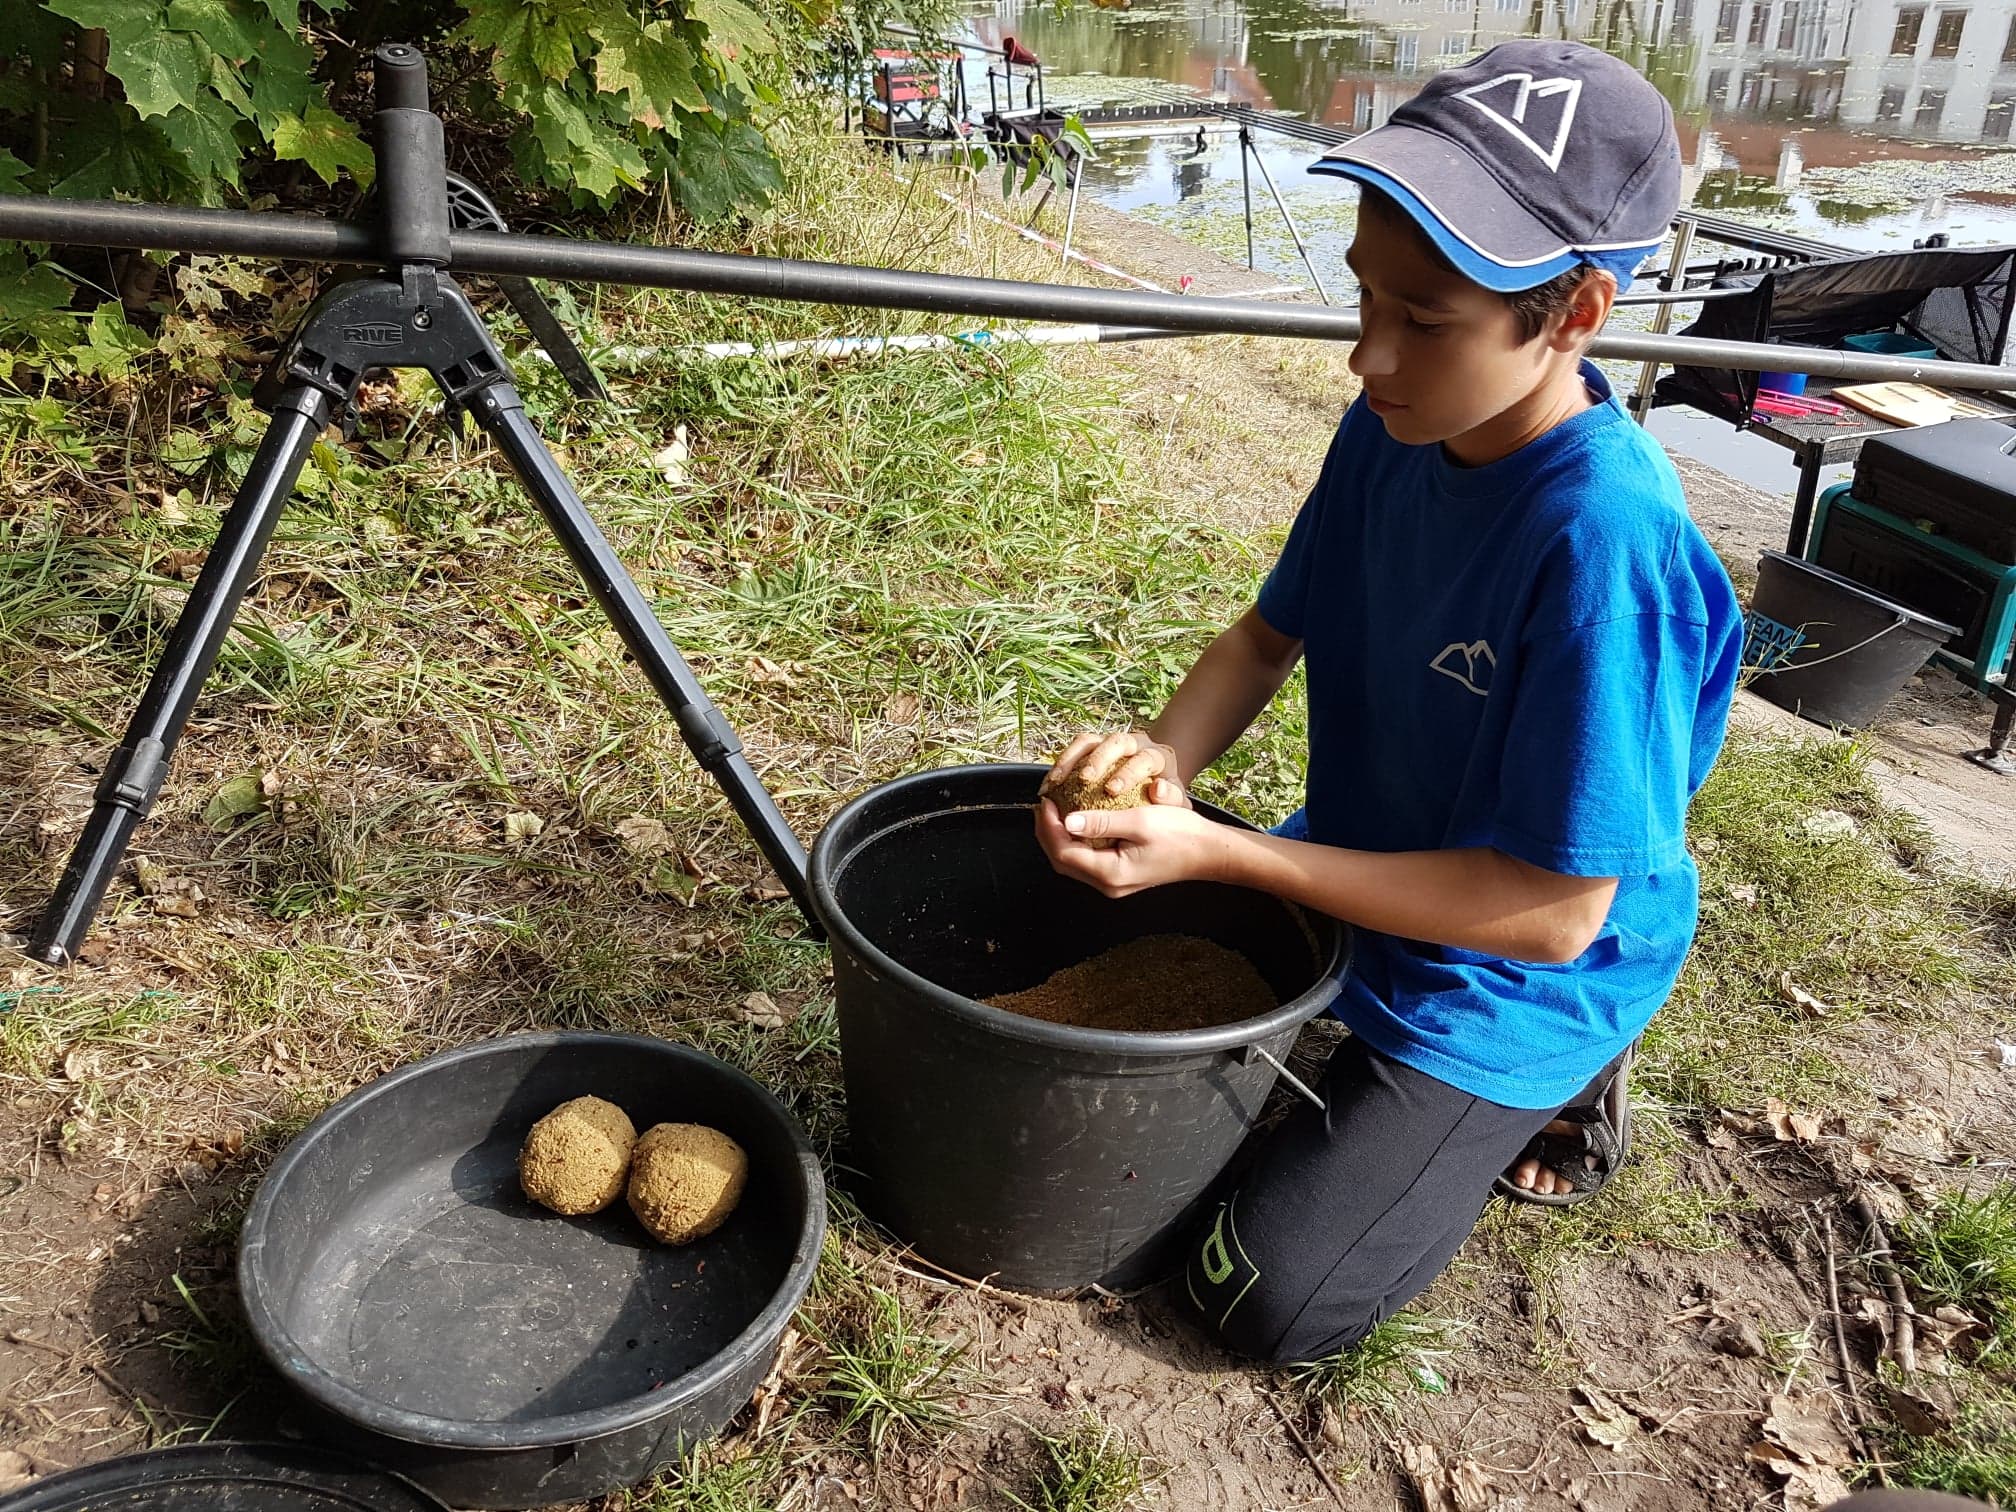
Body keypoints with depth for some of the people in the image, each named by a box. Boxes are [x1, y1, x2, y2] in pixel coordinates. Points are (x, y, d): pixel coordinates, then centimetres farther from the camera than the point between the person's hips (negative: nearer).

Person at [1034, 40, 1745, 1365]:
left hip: (1507, 975, -7)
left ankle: (1543, 1100, 14)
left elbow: (1557, 910, -31)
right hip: (1360, 872, 7)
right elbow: (1272, 634, 0)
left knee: (1270, 1301, -5)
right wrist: (1164, 757, -23)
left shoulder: (1608, 539, -35)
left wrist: (1212, 851, -35)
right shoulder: (1392, 432, -13)